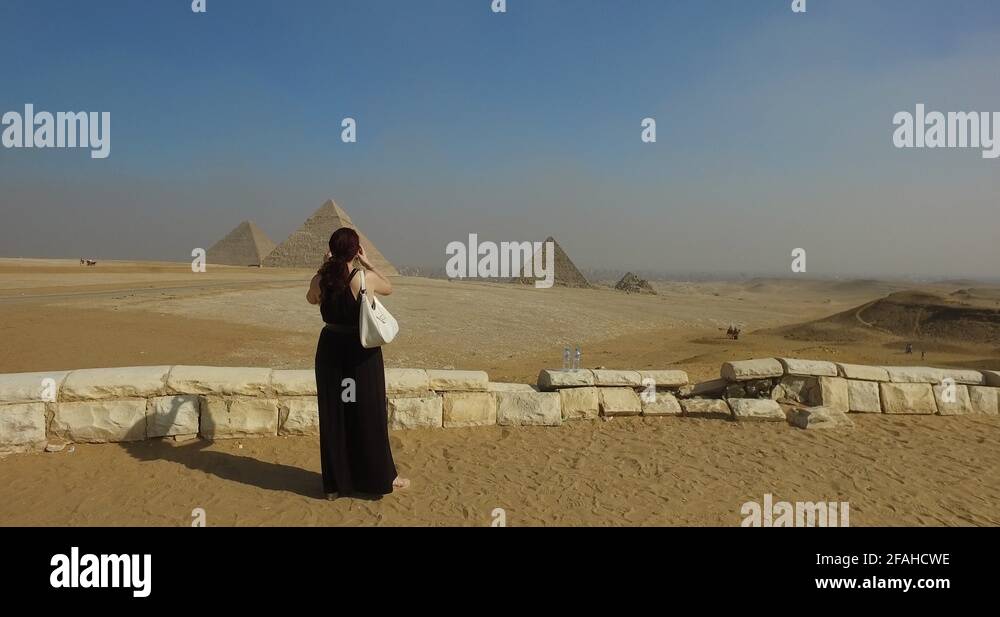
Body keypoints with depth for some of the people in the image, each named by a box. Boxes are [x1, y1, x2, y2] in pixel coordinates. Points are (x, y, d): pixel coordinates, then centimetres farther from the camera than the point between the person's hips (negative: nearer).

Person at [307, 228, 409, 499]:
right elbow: (389, 288, 7)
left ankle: (335, 483, 21)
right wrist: (367, 263, 8)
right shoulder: (366, 278, -15)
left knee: (332, 415, 12)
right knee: (369, 414, 9)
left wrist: (323, 268, 14)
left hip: (331, 348, 3)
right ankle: (381, 478, 21)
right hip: (362, 350, -3)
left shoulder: (320, 280, -6)